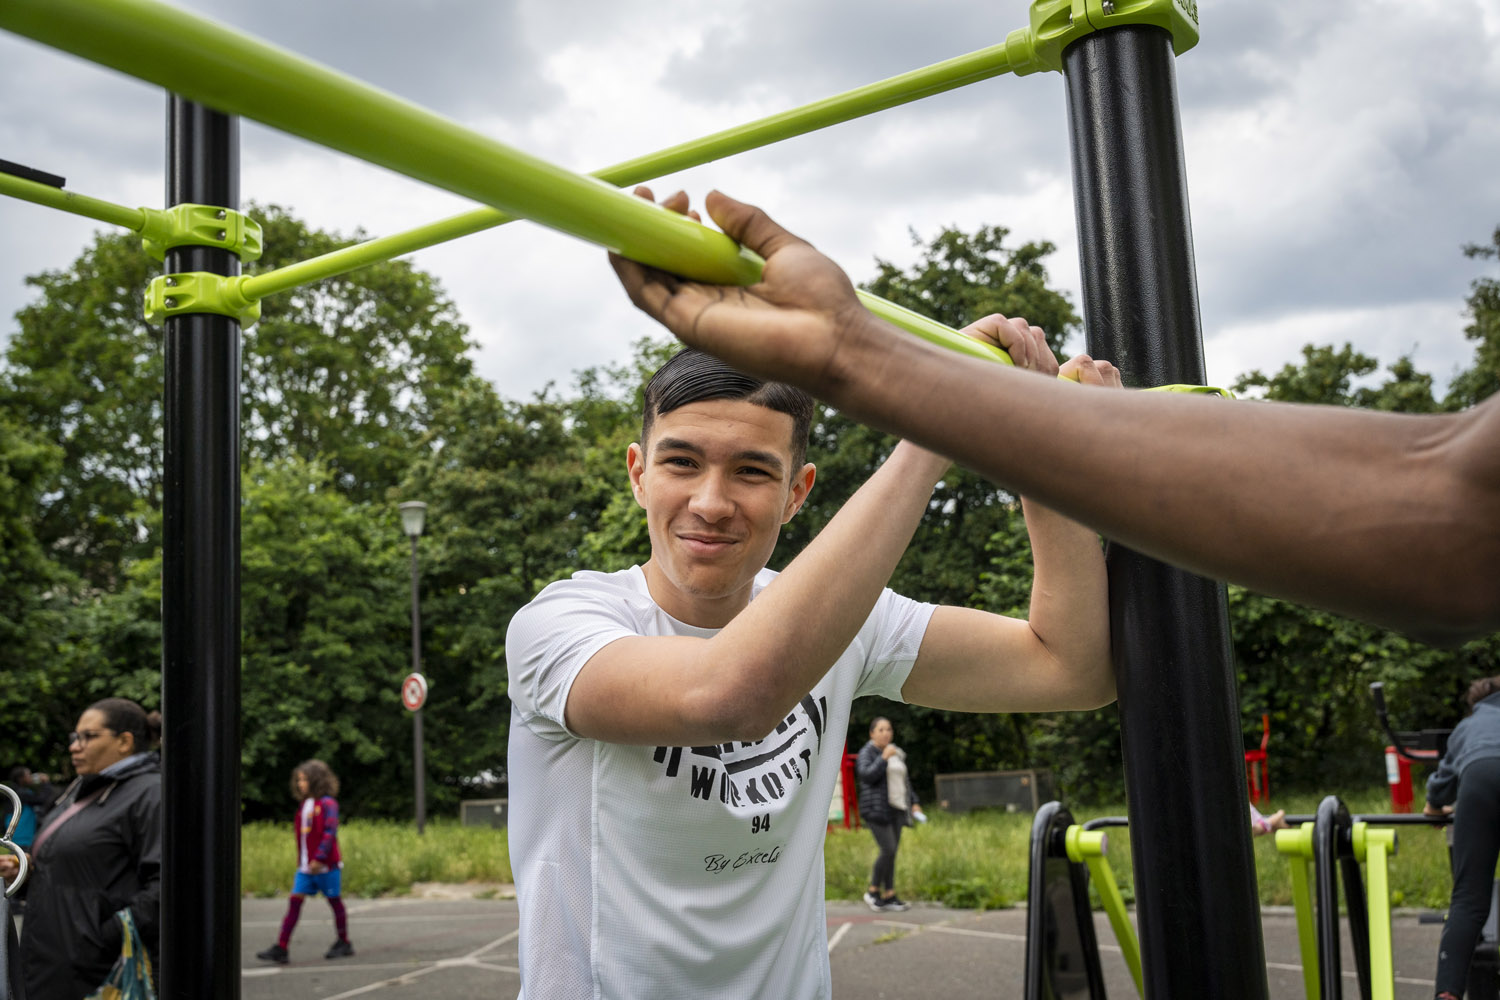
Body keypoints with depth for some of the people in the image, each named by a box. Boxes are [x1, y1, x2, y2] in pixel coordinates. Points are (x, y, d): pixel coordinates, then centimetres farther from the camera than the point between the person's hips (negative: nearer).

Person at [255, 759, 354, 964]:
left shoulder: (327, 803, -10)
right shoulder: (304, 805, 13)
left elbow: (330, 832, -17)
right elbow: (300, 833, 17)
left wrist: (319, 858, -22)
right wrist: (302, 860, 15)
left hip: (325, 865, -7)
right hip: (305, 866, 7)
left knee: (335, 901, 6)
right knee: (294, 901, -2)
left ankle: (344, 943, 20)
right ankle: (280, 949, -6)